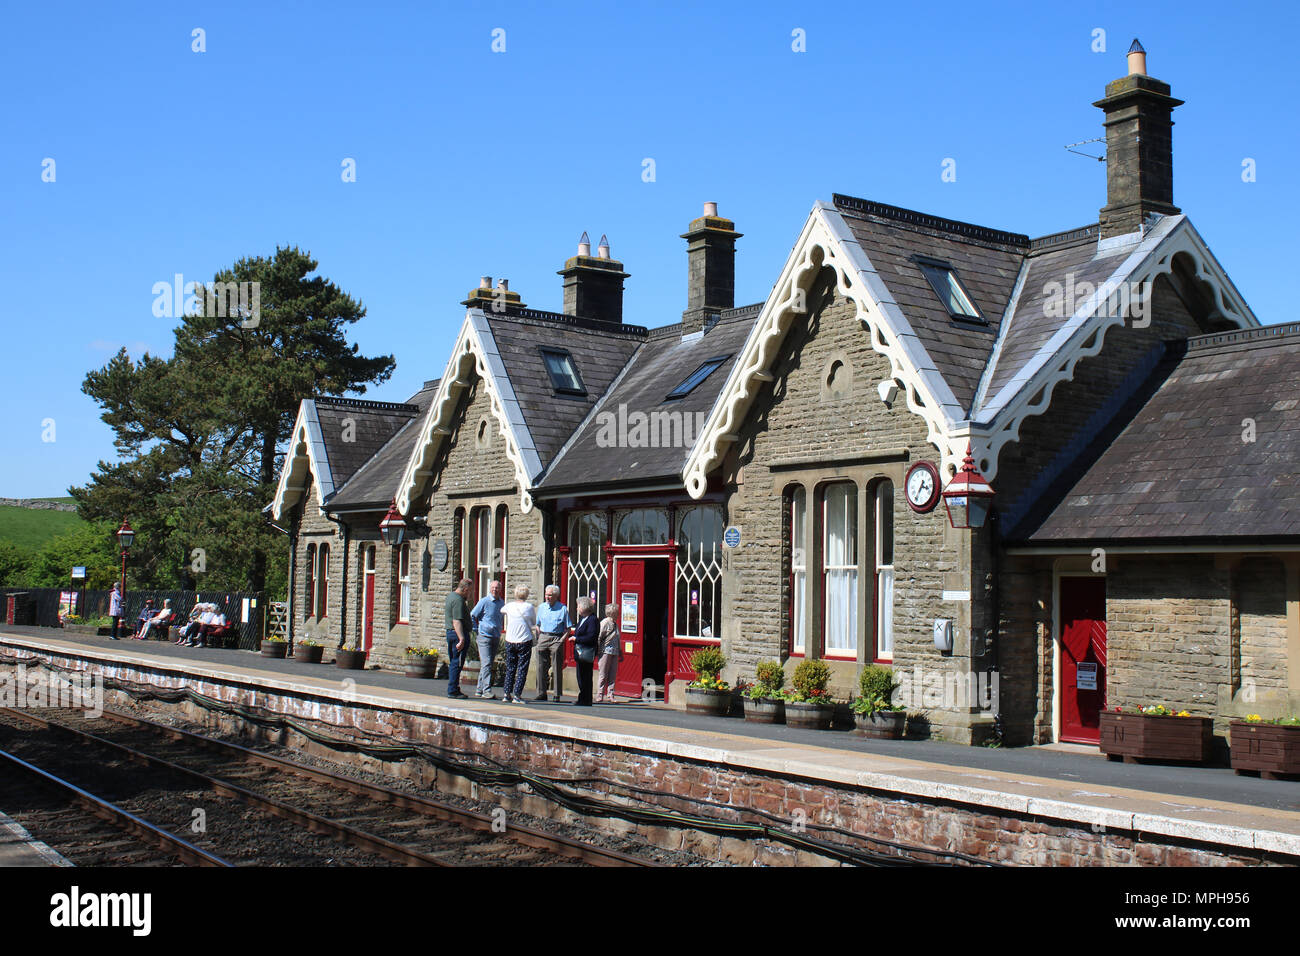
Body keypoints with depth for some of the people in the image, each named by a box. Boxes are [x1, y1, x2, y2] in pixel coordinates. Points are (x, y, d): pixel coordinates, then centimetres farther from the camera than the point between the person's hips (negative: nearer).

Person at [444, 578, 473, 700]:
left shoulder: (451, 596, 16)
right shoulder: (458, 600, -17)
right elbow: (457, 622, -24)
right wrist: (461, 639, -28)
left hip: (450, 632, 11)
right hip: (459, 634, -11)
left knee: (453, 663, 14)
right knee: (457, 663, -6)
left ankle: (453, 690, 20)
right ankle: (453, 691, -5)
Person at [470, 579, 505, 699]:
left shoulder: (502, 603, 10)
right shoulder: (484, 602, -6)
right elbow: (472, 616, 0)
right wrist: (477, 631, -2)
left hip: (496, 638, 6)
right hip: (484, 637, -6)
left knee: (489, 664, 9)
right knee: (486, 663, -14)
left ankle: (480, 690, 17)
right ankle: (486, 690, -18)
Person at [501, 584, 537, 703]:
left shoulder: (509, 606, 1)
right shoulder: (529, 607, -7)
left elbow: (501, 610, 23)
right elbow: (534, 623, 5)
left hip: (509, 641, 3)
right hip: (525, 641, -3)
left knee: (510, 668, 12)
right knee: (522, 669, 0)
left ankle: (507, 694, 10)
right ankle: (517, 695, -6)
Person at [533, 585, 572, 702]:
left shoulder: (563, 609, 1)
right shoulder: (541, 607, 13)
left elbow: (568, 628, 1)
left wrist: (562, 639, -10)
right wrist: (539, 637, 6)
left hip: (556, 639, -4)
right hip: (543, 637, 4)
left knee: (557, 668, -3)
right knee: (541, 667, 3)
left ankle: (558, 695, 0)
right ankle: (541, 693, 9)